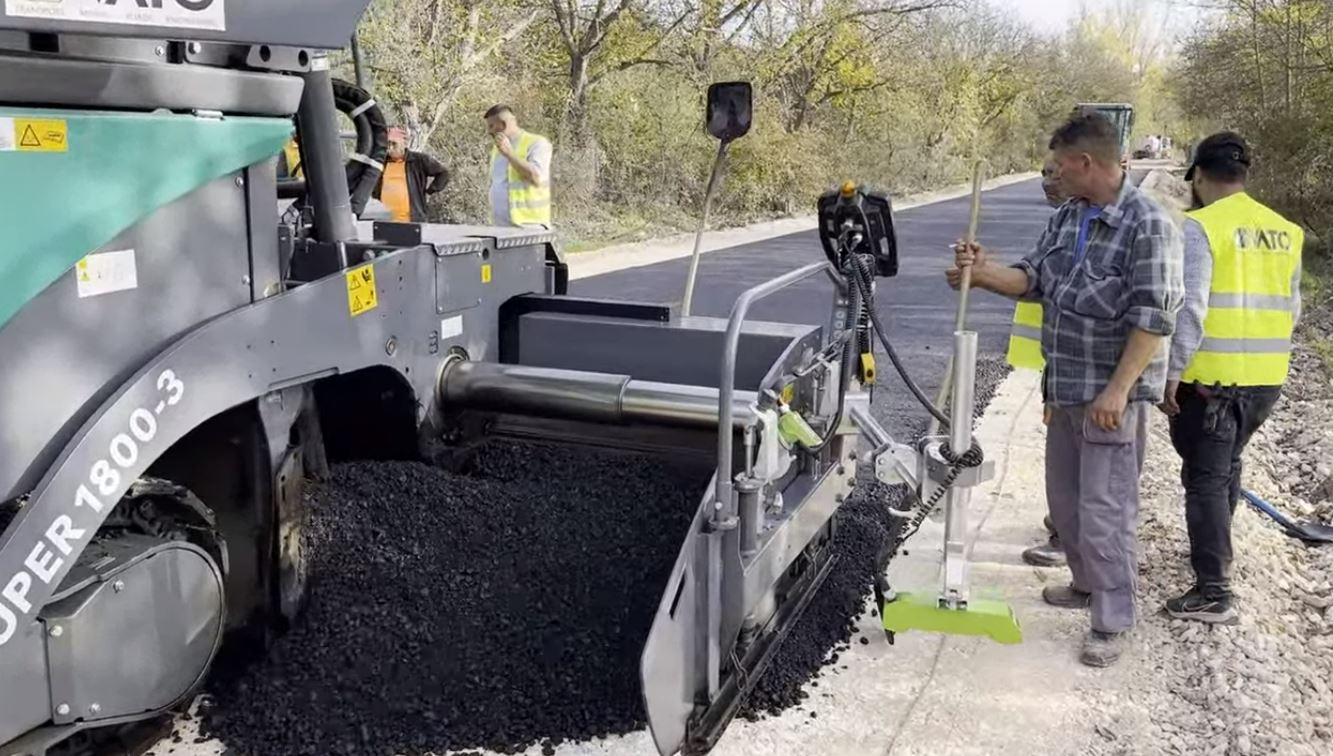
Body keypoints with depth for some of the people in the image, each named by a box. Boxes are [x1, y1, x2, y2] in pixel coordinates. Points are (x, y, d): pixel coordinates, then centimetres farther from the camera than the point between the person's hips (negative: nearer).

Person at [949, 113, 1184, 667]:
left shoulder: (1148, 225, -15)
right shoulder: (1066, 217, 9)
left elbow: (1153, 317, -19)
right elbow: (1034, 279, 14)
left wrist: (1117, 389, -23)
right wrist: (983, 273, -3)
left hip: (1113, 393, -8)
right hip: (1065, 386, 8)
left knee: (1104, 508, -5)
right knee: (1064, 496, 18)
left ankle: (1112, 623, 7)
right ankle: (1087, 583, 38)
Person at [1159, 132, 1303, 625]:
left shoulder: (1200, 226, -13)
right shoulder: (1284, 231, 7)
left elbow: (1190, 308, -18)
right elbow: (1291, 307, 12)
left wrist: (1172, 372, -12)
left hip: (1210, 378, -7)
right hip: (1265, 378, 7)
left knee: (1206, 478, 0)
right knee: (1227, 465, 24)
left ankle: (1213, 593, 1)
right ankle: (1215, 552, 41)